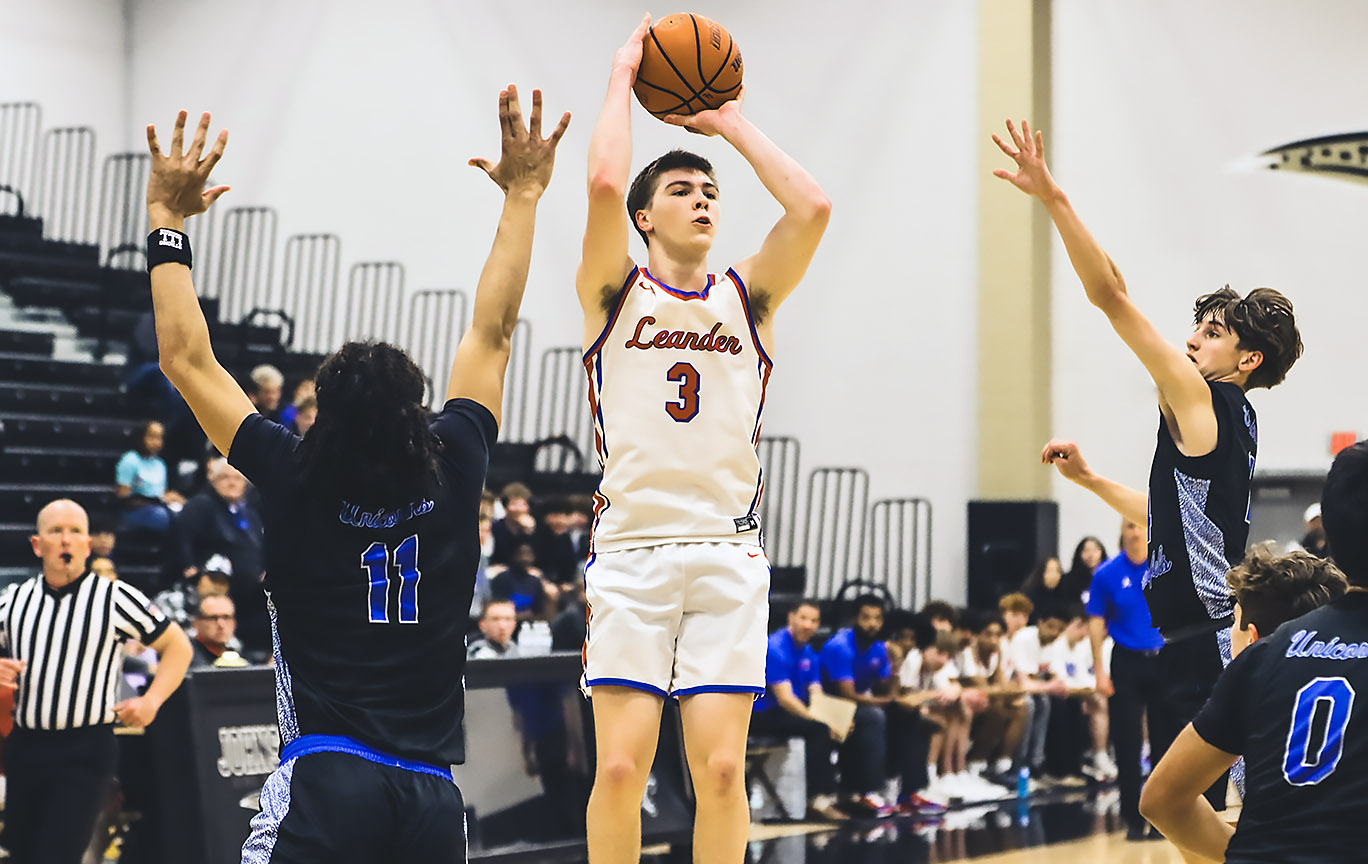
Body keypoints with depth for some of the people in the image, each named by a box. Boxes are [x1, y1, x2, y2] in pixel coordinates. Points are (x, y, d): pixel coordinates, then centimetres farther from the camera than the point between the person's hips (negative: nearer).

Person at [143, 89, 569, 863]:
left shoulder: (296, 483, -1)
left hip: (324, 780, -3)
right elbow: (493, 336, 15)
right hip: (434, 794, 4)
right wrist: (522, 198, 23)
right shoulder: (452, 473, 4)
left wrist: (168, 221, 12)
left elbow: (186, 359, 5)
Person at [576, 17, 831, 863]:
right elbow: (604, 184, -12)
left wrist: (733, 123, 8)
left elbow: (813, 207, -3)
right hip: (632, 548, -2)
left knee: (722, 768, -3)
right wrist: (623, 79, 1)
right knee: (622, 765, -6)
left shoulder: (747, 295, 13)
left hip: (729, 554, 2)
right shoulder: (616, 290, 6)